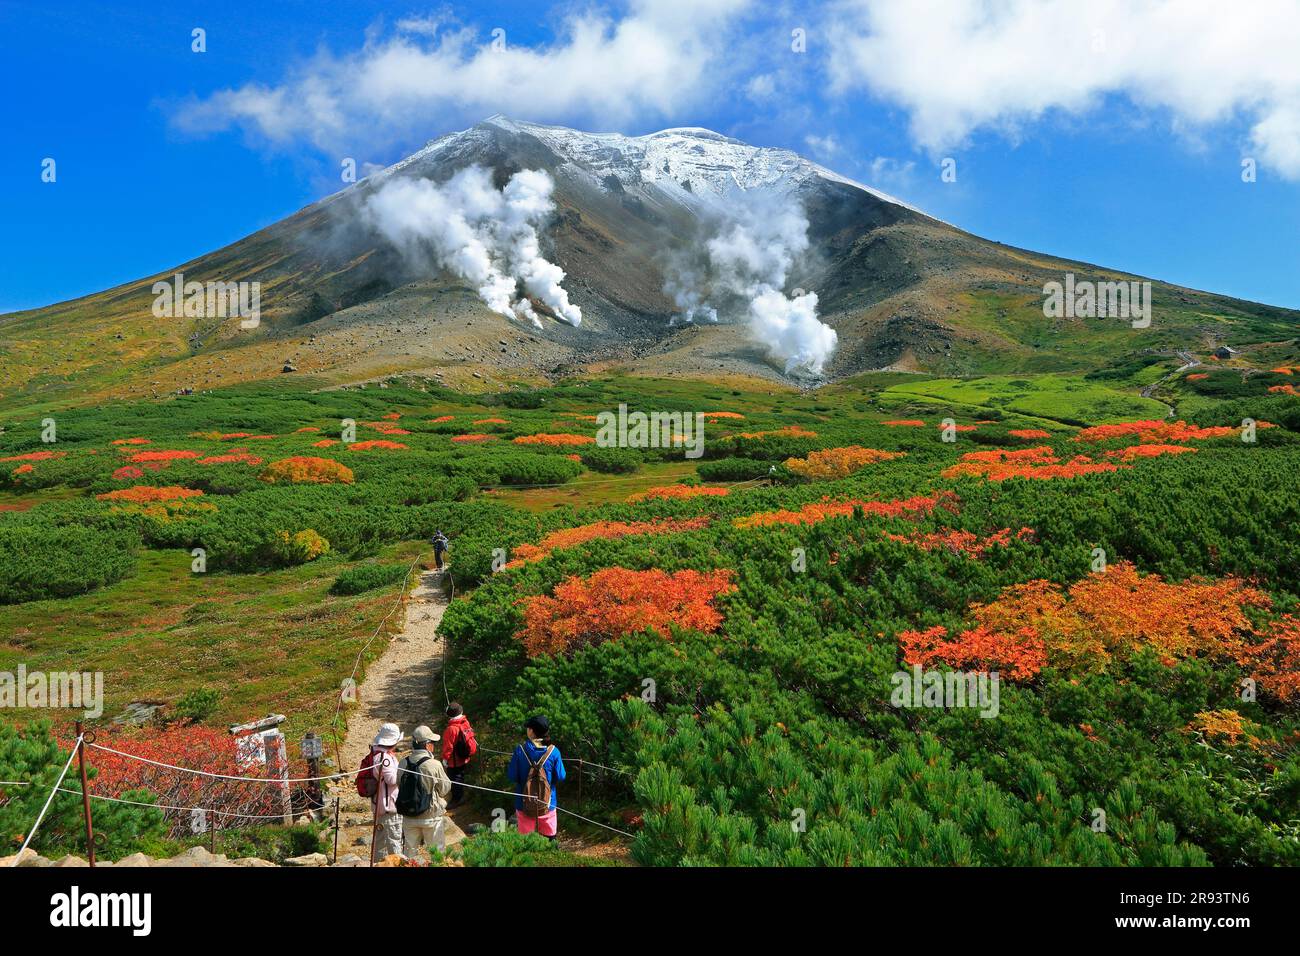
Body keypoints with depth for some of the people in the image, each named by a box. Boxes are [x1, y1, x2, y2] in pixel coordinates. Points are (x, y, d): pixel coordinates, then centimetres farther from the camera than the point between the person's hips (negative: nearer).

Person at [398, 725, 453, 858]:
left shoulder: (403, 764, -8)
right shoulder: (434, 765, -20)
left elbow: (399, 786, 3)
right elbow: (445, 789, -8)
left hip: (408, 818, 4)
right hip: (431, 816, -4)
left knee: (410, 852, 18)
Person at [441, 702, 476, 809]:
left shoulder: (452, 729, -30)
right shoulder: (466, 723, -7)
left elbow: (448, 746, -22)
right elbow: (469, 738, 7)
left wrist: (445, 758, -8)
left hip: (454, 761, -8)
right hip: (464, 759, 8)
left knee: (454, 780, 9)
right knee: (460, 777, 23)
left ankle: (456, 800, 22)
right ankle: (460, 797, 39)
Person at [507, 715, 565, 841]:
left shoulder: (520, 750, -12)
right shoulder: (553, 751, -11)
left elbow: (512, 776, -8)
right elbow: (560, 776, -5)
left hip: (524, 803, 0)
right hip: (547, 803, 0)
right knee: (549, 836, 15)